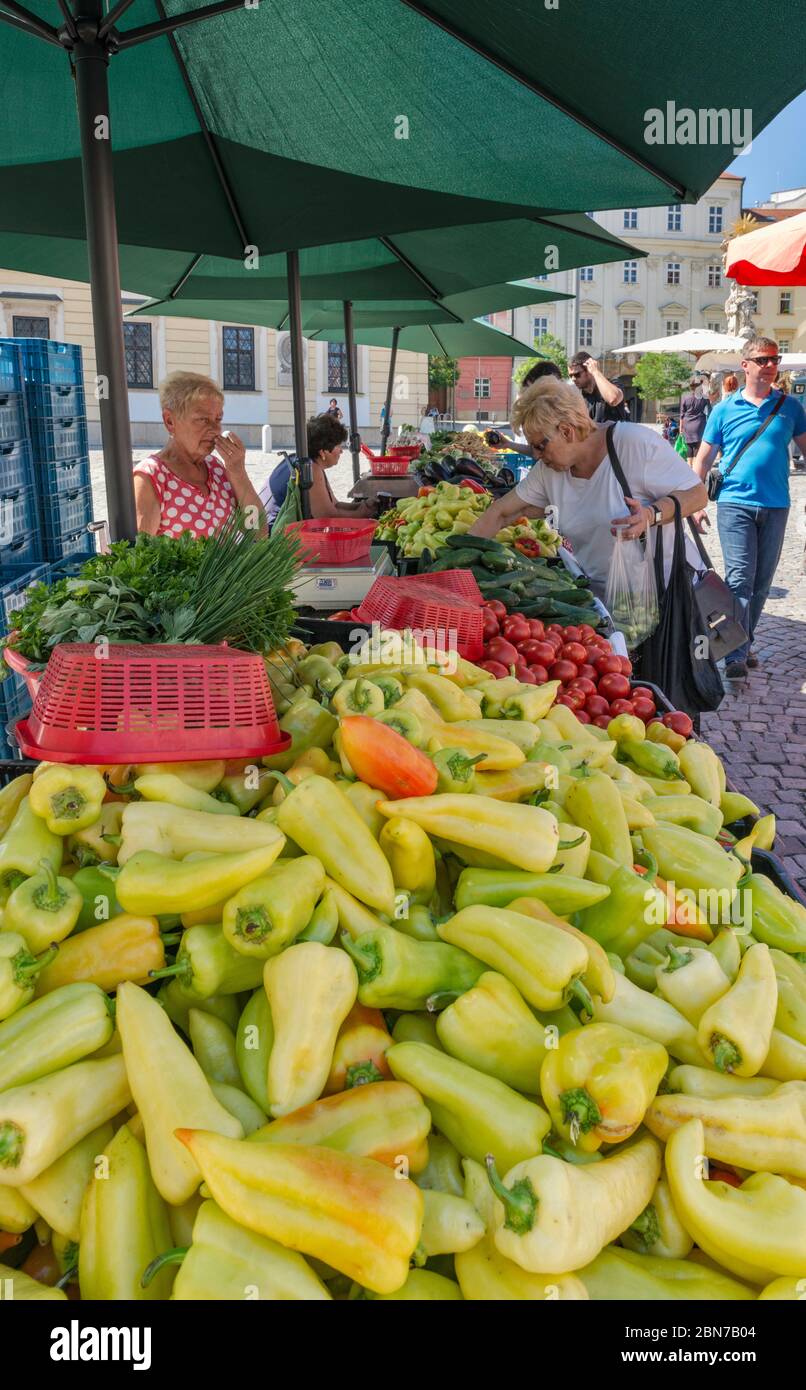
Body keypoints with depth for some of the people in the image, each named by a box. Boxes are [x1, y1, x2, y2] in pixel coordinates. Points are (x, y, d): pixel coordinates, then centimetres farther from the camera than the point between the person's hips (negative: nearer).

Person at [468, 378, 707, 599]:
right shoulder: (547, 469, 4)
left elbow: (697, 494, -9)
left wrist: (651, 515, -27)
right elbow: (501, 513, 9)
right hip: (600, 595, 5)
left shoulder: (637, 442, -13)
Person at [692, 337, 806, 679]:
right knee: (739, 578, -11)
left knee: (762, 581, 10)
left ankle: (745, 642, 24)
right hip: (735, 504, -3)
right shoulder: (725, 409, 3)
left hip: (776, 507, 3)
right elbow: (702, 459, 5)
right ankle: (737, 655, -11)